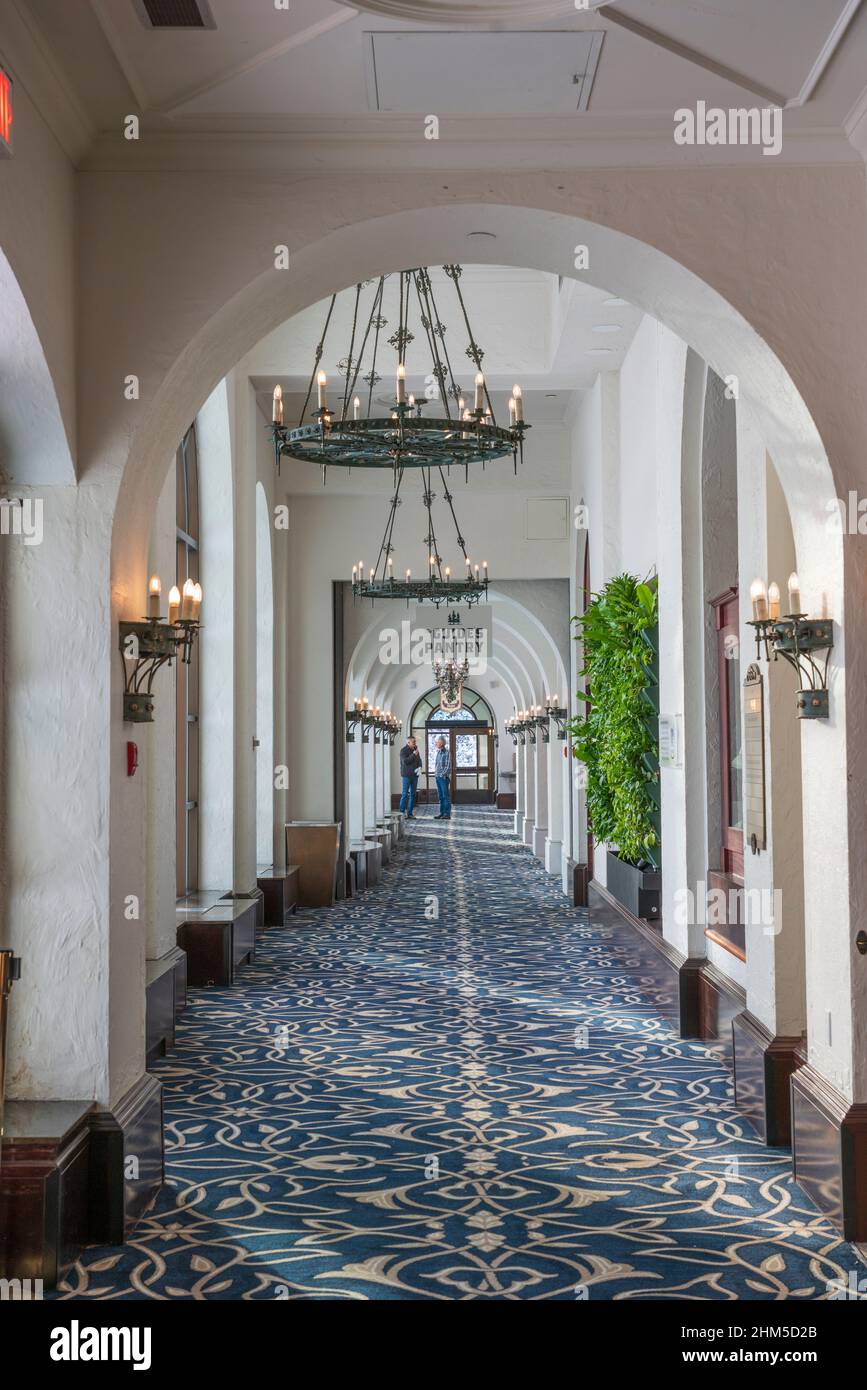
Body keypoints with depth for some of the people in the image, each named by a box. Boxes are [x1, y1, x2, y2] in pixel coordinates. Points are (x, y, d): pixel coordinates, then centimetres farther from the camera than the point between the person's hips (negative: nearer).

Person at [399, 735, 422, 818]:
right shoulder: (404, 750, -7)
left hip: (415, 774, 6)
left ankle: (409, 813, 12)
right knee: (405, 794, -6)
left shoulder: (415, 749, 11)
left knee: (413, 794, 7)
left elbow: (419, 760, 15)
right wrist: (413, 755, -20)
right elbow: (405, 761, -18)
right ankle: (402, 811, 2)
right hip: (407, 775, -6)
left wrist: (419, 767, -4)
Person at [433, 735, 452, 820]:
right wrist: (435, 772, 10)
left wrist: (442, 774, -14)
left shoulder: (447, 753, -11)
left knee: (446, 796, -5)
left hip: (444, 777, -8)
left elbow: (448, 766, -14)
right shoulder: (438, 752, 13)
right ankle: (442, 813, 16)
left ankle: (447, 814, -3)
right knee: (441, 796, 11)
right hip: (438, 777, 8)